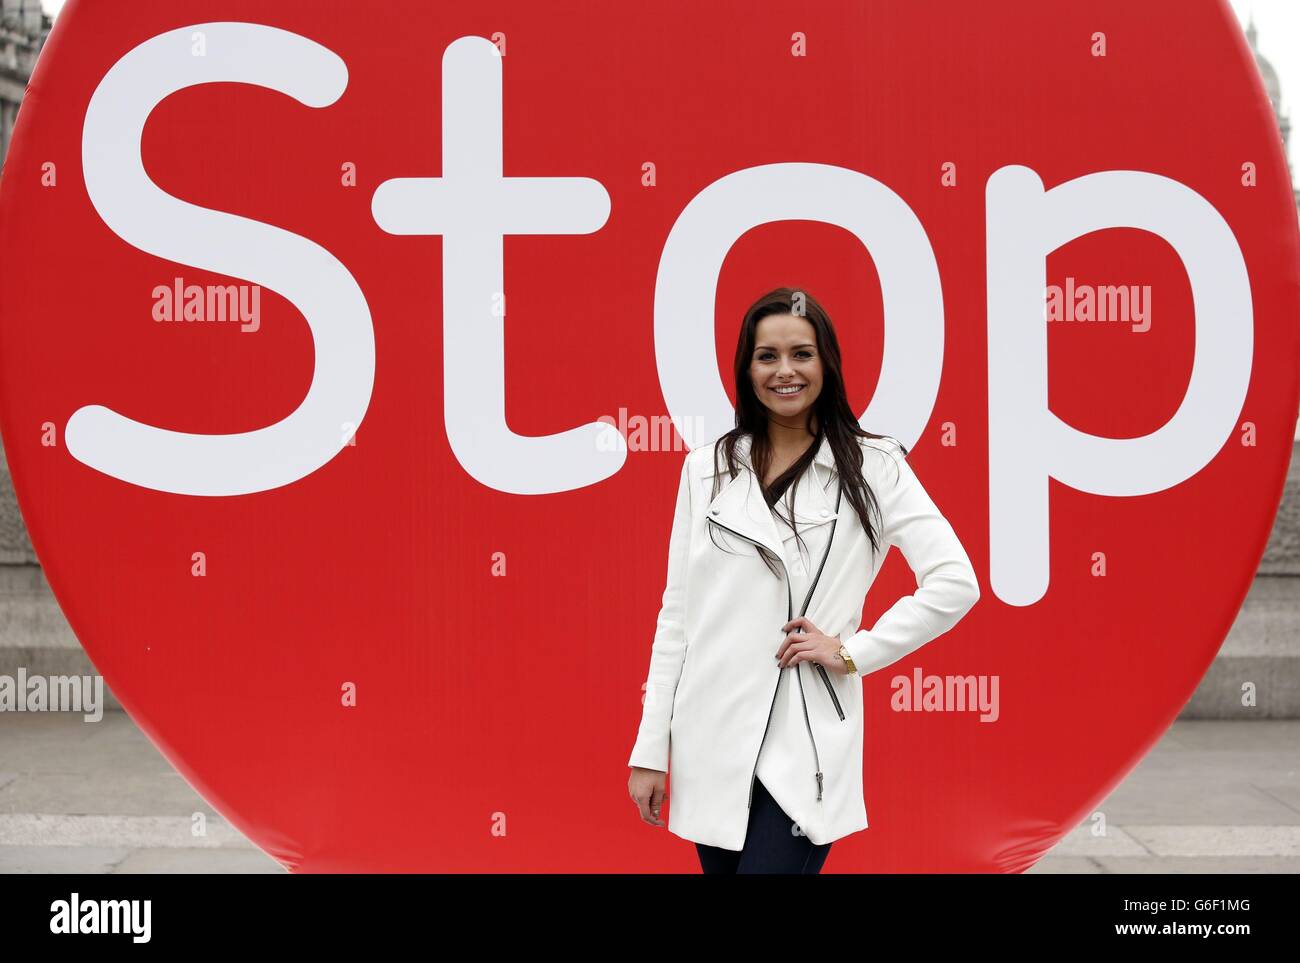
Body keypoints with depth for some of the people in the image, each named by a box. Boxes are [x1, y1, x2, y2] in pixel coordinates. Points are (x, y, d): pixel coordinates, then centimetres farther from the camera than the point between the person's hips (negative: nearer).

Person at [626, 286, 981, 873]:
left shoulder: (872, 468, -1)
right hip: (710, 737, 4)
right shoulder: (707, 468, 8)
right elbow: (677, 613, 7)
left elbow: (954, 583, -6)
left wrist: (853, 651, -8)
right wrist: (650, 749, 4)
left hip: (803, 745, -3)